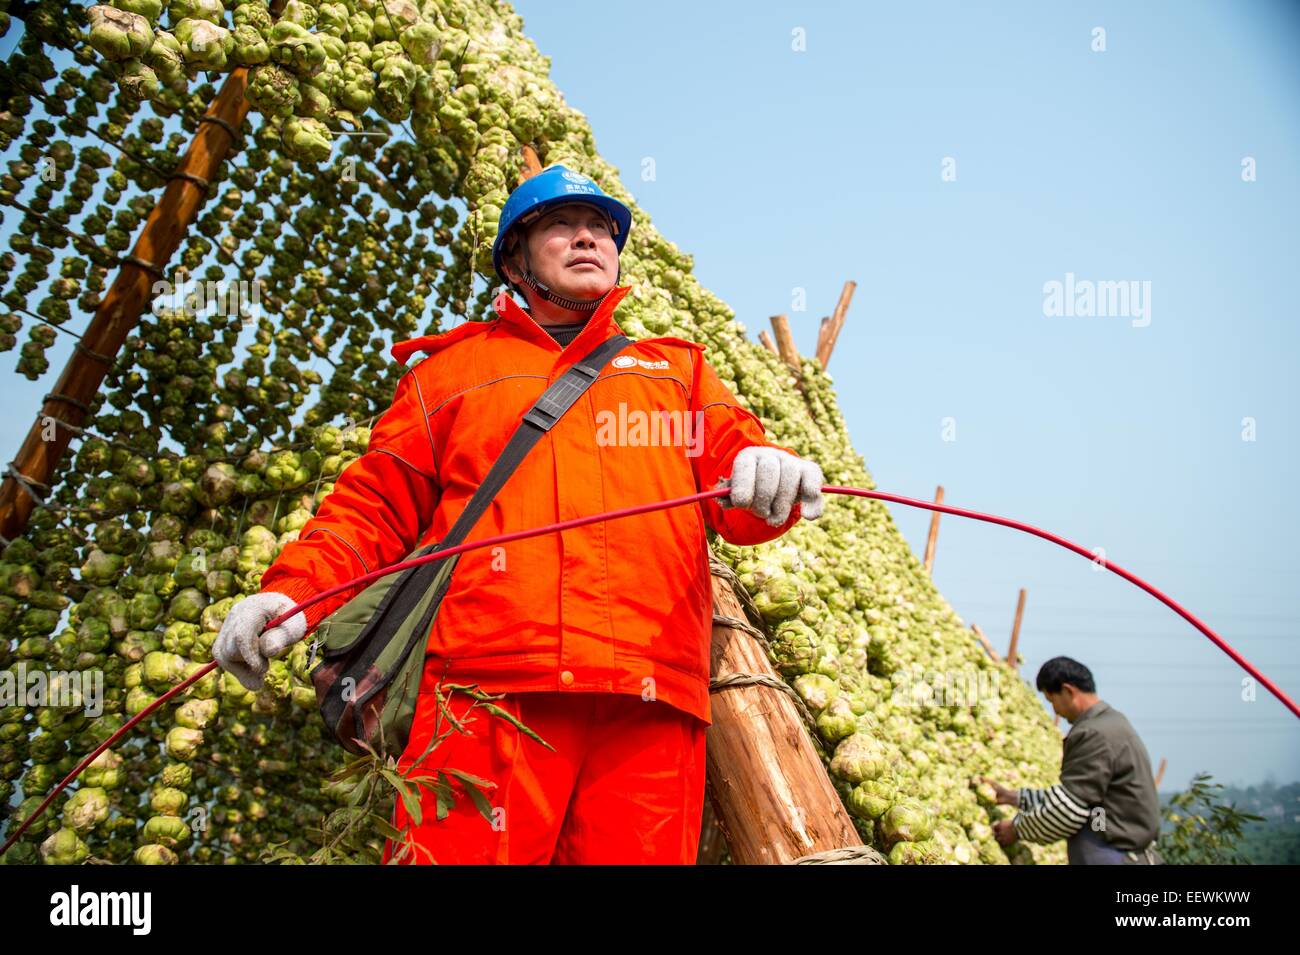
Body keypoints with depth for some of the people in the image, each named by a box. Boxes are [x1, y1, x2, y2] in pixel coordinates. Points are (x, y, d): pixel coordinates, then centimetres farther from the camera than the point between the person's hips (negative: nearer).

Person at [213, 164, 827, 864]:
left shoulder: (677, 368, 28)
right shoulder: (456, 366, 25)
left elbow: (738, 473, 14)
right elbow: (376, 501, 19)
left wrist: (772, 475, -12)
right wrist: (294, 590, 0)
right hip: (487, 689, -1)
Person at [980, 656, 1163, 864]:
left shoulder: (1094, 735, -19)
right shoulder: (1111, 722, 14)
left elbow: (1068, 809, -19)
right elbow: (1069, 794, 18)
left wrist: (1018, 828, -4)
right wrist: (1012, 796, 18)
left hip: (1111, 857, -10)